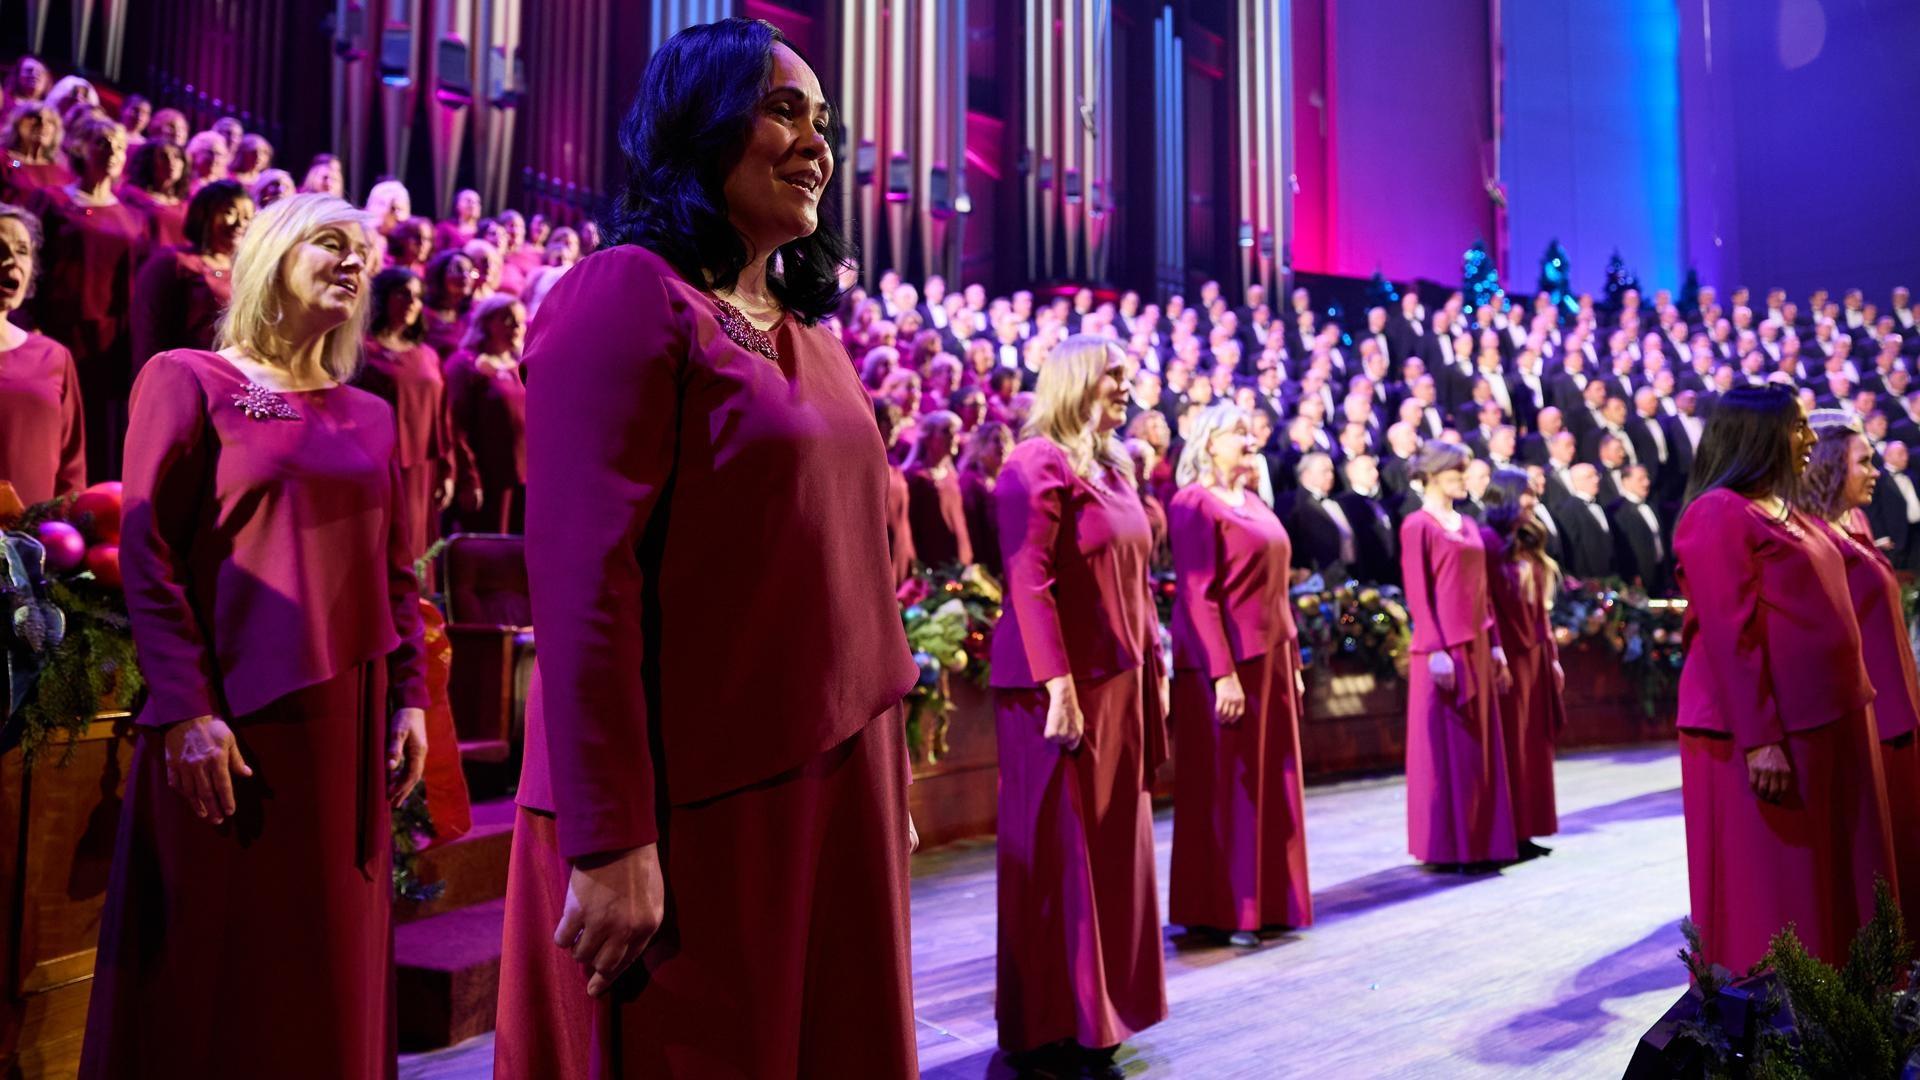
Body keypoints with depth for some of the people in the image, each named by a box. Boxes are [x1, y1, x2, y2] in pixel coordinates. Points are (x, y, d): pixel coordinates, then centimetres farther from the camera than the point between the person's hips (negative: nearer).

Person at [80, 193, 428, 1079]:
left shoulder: (369, 416, 13)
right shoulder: (187, 381, -1)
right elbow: (147, 556, -8)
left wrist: (409, 696, 6)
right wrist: (184, 712, -15)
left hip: (348, 721, 5)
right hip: (231, 719, -5)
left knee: (333, 963, 12)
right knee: (216, 970, 4)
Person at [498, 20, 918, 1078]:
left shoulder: (810, 332, 14)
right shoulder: (626, 293, -10)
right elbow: (585, 584, -17)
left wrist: (884, 776, 17)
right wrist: (611, 843, -20)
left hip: (836, 788, 8)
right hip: (703, 808, -8)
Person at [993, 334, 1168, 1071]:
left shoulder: (1111, 466, 16)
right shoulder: (1038, 462, -11)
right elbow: (1029, 582, -20)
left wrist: (1153, 668, 15)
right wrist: (1059, 685, -25)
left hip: (1118, 679, 9)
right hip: (1064, 682, -9)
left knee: (1111, 845, 13)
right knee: (1058, 852, -1)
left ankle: (1098, 1007, 26)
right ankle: (1050, 1024, 11)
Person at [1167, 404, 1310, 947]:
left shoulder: (1253, 502, 15)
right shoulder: (1195, 504, -9)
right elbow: (1197, 595, -16)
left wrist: (1291, 661, 15)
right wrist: (1223, 673, -22)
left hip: (1270, 659, 8)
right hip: (1225, 661, -8)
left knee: (1271, 783, 12)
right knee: (1225, 786, -1)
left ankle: (1267, 902, 22)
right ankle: (1222, 911, 9)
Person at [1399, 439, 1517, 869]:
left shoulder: (1468, 526, 16)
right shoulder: (1418, 525, -7)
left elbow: (1480, 591, 17)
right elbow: (1417, 595, -12)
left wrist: (1494, 645, 12)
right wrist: (1436, 650, -18)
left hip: (1475, 646, 8)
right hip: (1442, 648, -8)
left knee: (1480, 746, 9)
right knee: (1445, 748, -3)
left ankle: (1478, 842, 17)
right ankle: (1444, 846, 5)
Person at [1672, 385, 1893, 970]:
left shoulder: (1784, 511, 15)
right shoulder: (1720, 515, -13)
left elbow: (1814, 611, 18)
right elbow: (1730, 637, -19)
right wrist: (1759, 740, -23)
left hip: (1823, 721, 9)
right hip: (1766, 731, -9)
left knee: (1835, 881, 15)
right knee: (1772, 890, 0)